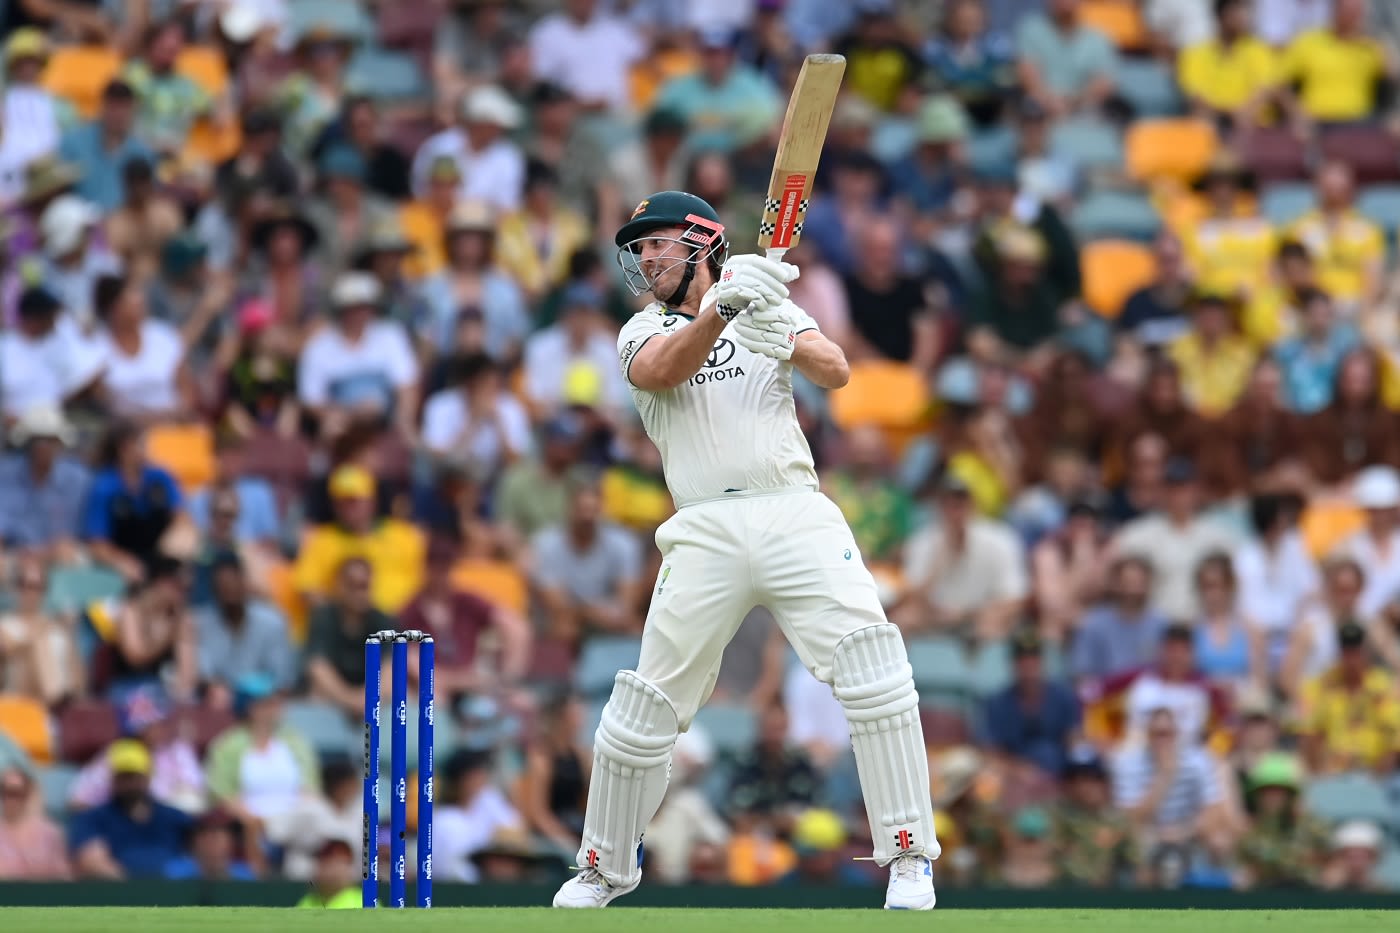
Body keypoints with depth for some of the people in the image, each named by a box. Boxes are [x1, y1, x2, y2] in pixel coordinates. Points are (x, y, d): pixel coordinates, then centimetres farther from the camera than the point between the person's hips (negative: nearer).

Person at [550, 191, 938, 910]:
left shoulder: (770, 307, 14)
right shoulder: (645, 331, 14)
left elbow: (836, 372, -3)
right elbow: (659, 373, -10)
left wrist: (788, 344, -26)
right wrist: (720, 309, -28)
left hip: (797, 517, -1)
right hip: (706, 530, 1)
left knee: (874, 672, -18)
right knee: (644, 708, 0)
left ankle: (908, 857, -11)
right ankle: (605, 869, 20)